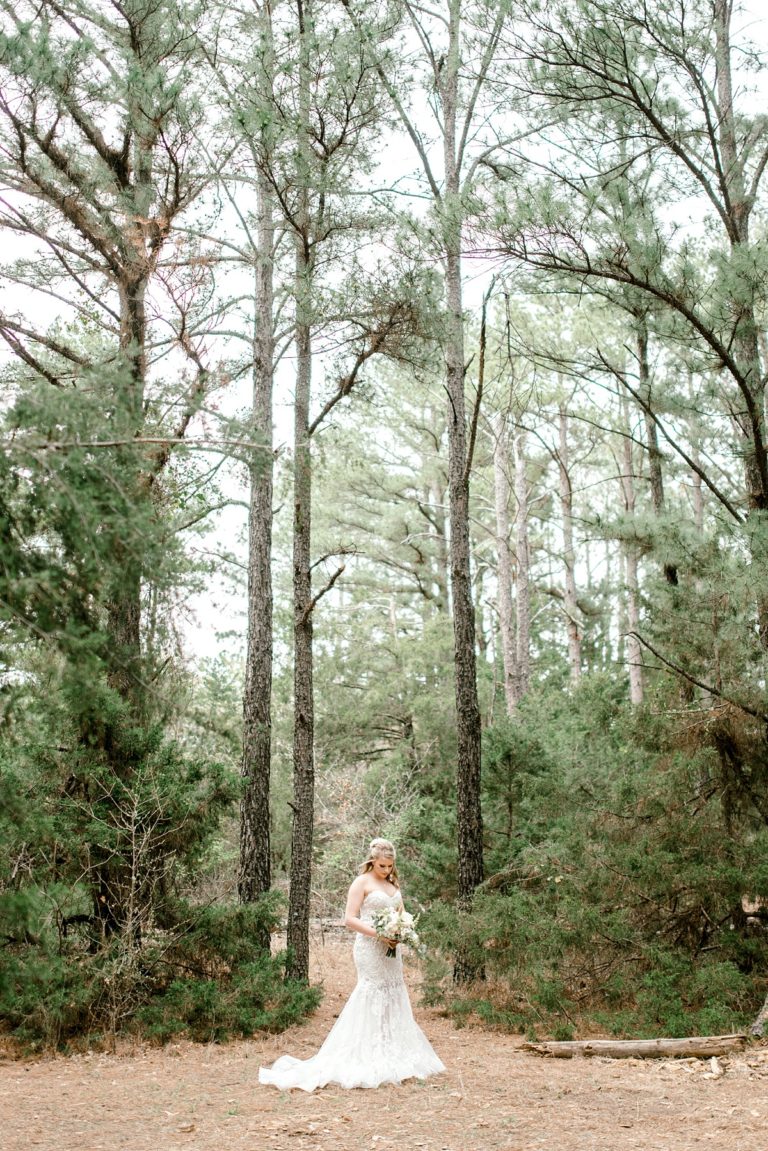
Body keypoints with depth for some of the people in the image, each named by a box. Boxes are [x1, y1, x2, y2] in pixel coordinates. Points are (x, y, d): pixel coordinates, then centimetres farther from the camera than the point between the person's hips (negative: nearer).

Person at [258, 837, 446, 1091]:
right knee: (372, 999, -7)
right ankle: (370, 1061, -2)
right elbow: (350, 919, -11)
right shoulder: (362, 882, -5)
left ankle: (393, 1059, 15)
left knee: (393, 999, 8)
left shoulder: (393, 884, 15)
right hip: (370, 949, -7)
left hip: (391, 950, 7)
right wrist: (378, 934, -21)